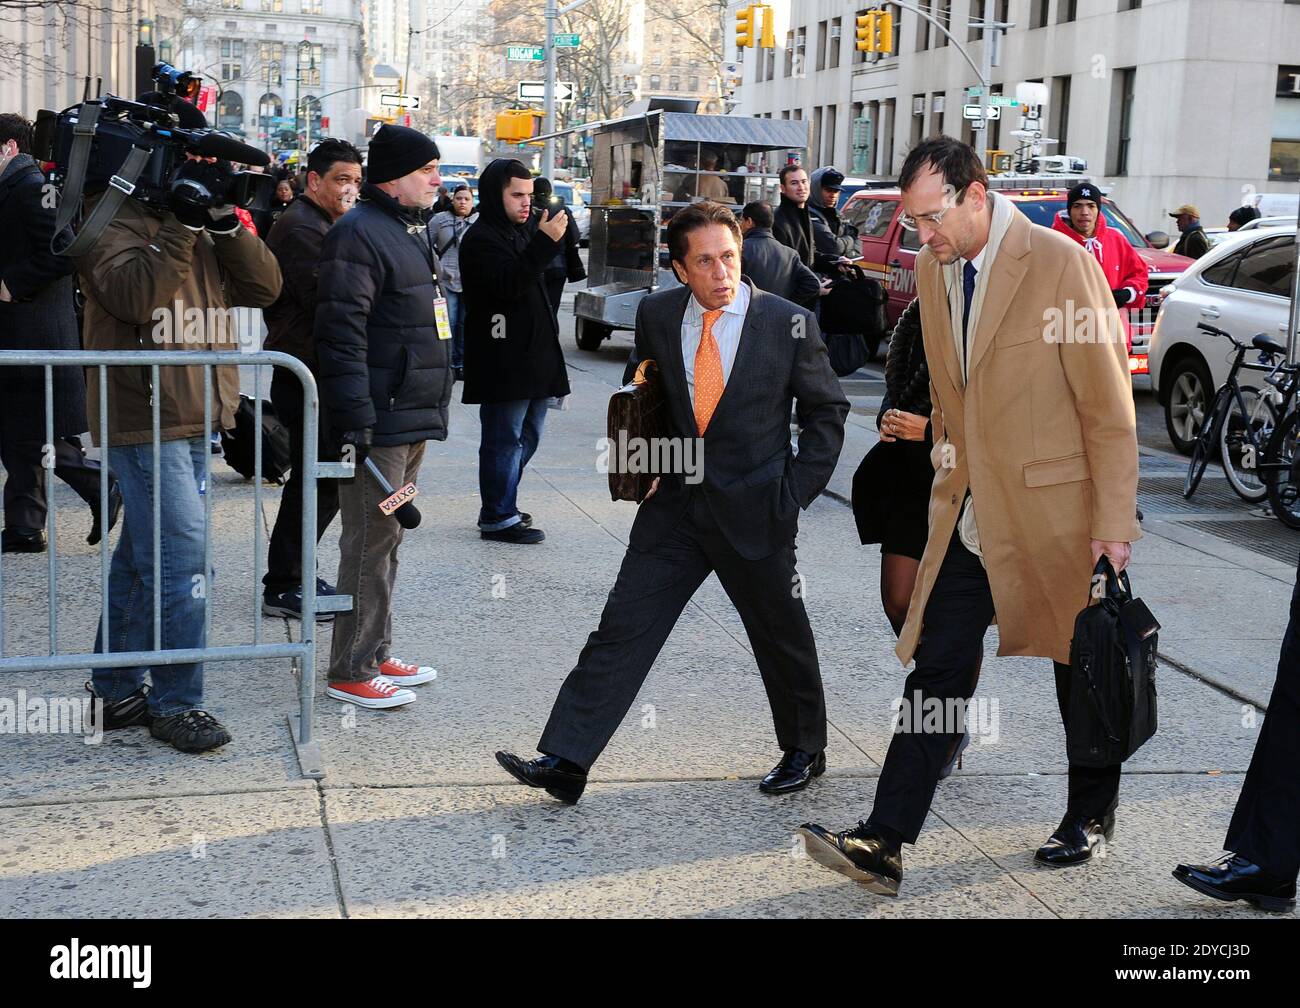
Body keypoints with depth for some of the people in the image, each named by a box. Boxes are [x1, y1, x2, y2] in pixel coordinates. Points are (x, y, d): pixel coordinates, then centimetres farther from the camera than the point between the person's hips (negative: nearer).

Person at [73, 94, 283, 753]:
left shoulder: (201, 225, 16)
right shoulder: (110, 220, -6)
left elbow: (262, 287, 4)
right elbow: (135, 294, -24)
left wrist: (225, 220, -7)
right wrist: (182, 223, -24)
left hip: (194, 421, 8)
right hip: (144, 420, -8)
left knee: (143, 560, 15)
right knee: (182, 559, -10)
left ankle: (117, 691, 25)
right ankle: (175, 703, 0)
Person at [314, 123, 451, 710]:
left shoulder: (410, 229, 18)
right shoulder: (358, 233, -14)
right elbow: (341, 333, -21)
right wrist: (356, 419, -25)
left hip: (413, 419, 10)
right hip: (380, 421, -10)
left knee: (387, 539, 16)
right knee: (370, 543, -5)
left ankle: (376, 655, 26)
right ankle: (351, 672, 4)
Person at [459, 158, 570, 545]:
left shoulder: (519, 232, 18)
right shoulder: (481, 239, -11)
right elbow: (508, 284, -26)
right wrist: (544, 242, -29)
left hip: (532, 359, 10)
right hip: (504, 363, -10)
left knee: (526, 436, 16)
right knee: (505, 440, -5)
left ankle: (502, 506, 27)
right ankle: (499, 518, 2)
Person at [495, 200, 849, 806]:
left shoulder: (788, 323, -8)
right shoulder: (656, 315, 0)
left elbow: (826, 409, 2)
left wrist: (797, 491, -4)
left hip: (754, 510, -2)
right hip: (674, 505, 3)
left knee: (782, 639, 12)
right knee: (622, 629, -2)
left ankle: (804, 751, 34)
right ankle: (564, 761, 1)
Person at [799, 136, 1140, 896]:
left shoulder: (1061, 263, -15)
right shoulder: (932, 270, 5)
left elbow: (1110, 406, -13)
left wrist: (1113, 523, -14)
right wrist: (949, 482, 14)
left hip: (1058, 511, -5)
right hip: (972, 513, 5)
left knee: (1082, 670, 13)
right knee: (938, 669, 0)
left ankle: (1092, 815, 34)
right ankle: (884, 843, -1)